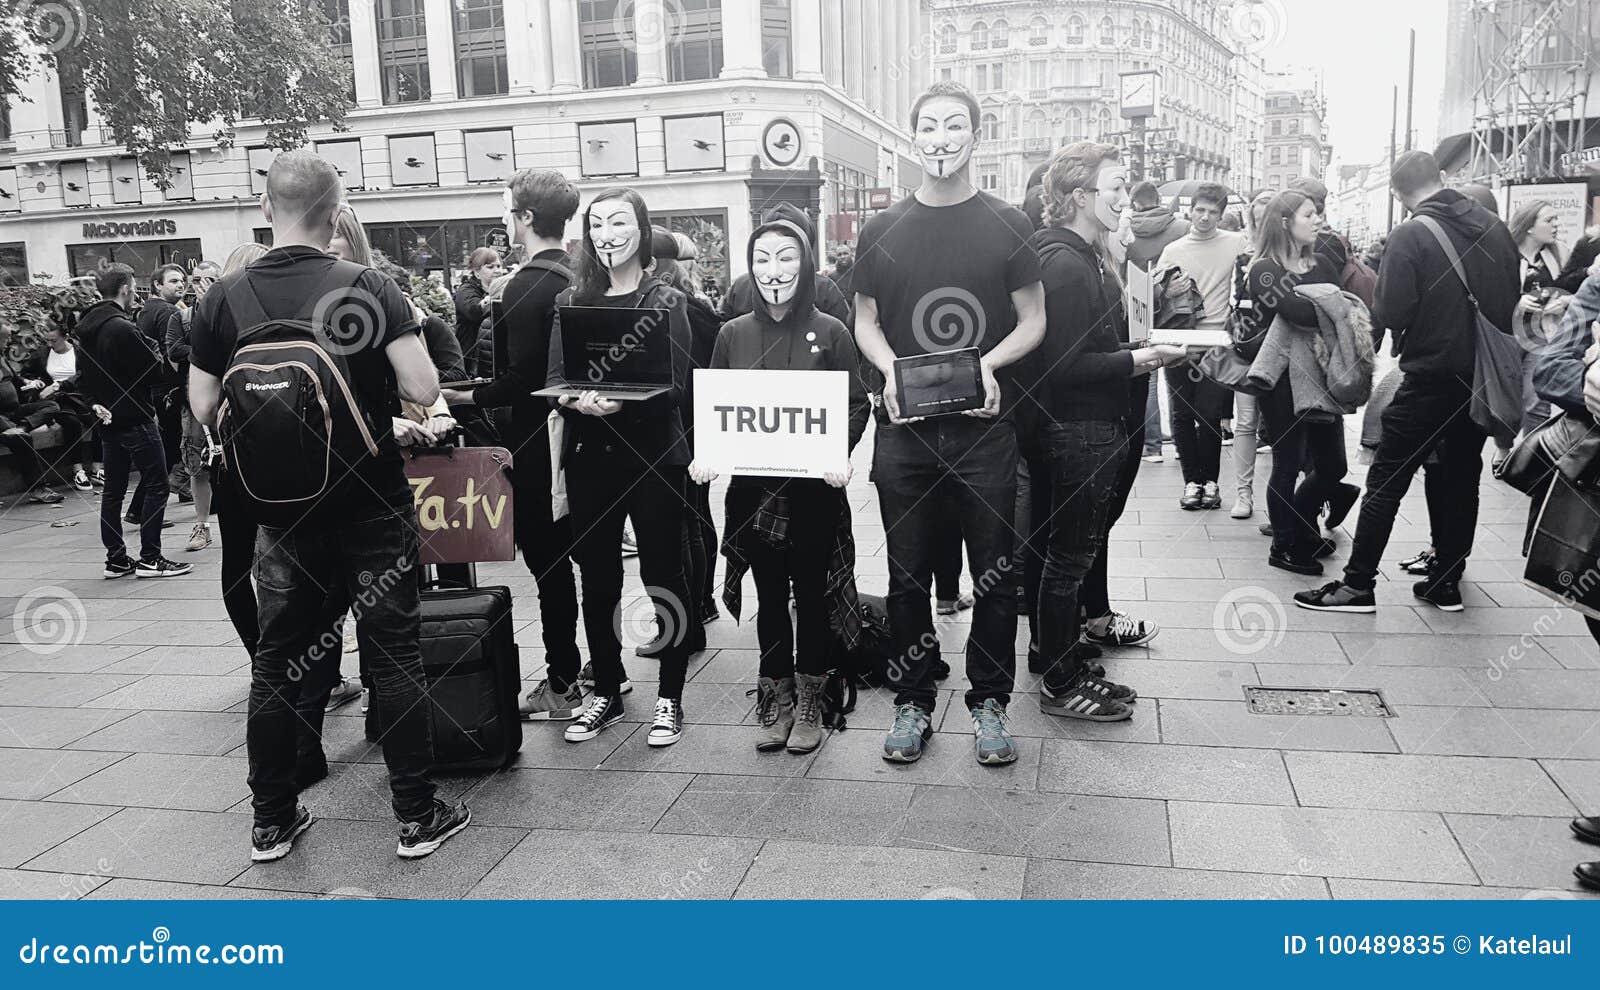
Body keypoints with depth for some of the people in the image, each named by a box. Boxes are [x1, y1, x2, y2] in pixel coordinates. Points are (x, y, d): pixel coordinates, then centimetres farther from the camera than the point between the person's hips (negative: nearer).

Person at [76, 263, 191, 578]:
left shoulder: (85, 328, 10)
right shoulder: (123, 328, -19)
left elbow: (84, 375, 16)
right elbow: (154, 373, -17)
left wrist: (97, 403, 9)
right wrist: (154, 350, 0)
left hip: (109, 420, 9)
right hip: (135, 419, -9)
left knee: (113, 490, 11)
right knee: (156, 484, -2)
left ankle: (116, 559, 16)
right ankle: (150, 558, -2)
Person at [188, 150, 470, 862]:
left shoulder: (226, 299, -3)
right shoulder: (369, 287, -11)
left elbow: (204, 408, 1)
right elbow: (423, 391, -17)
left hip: (281, 510, 3)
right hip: (372, 507, -2)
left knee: (275, 660, 14)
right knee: (394, 656, 6)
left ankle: (272, 822, 24)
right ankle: (418, 816, 14)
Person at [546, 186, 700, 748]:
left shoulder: (666, 302, 0)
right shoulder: (570, 302, 9)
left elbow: (675, 387, -8)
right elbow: (553, 380, 4)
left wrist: (621, 403, -26)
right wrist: (579, 402, -19)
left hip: (653, 454, -3)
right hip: (589, 456, 3)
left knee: (663, 576, 4)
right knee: (596, 580, 10)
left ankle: (670, 697, 16)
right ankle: (606, 693, 24)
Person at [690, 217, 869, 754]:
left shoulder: (830, 332, -1)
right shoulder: (733, 334, 6)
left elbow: (856, 405, -2)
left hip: (814, 486, -2)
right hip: (753, 486, 2)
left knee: (811, 593, 8)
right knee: (769, 595, 11)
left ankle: (809, 702, 23)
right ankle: (776, 701, 25)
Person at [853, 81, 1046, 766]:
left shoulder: (1007, 226, 4)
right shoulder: (881, 232, 7)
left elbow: (1033, 322, 5)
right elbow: (865, 322, 12)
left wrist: (988, 364, -13)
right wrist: (889, 369, -8)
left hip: (984, 429, -1)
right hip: (904, 431, 1)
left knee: (995, 575, 5)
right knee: (907, 575, 8)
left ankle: (988, 703, 22)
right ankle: (913, 703, 23)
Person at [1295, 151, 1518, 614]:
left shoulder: (1409, 236, -12)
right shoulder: (1496, 228, 5)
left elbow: (1391, 315, -17)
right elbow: (1512, 302, 11)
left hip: (1431, 379, -6)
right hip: (1485, 378, 6)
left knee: (1387, 481, -1)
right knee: (1462, 480, 14)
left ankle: (1358, 584, 1)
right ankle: (1447, 581, 21)